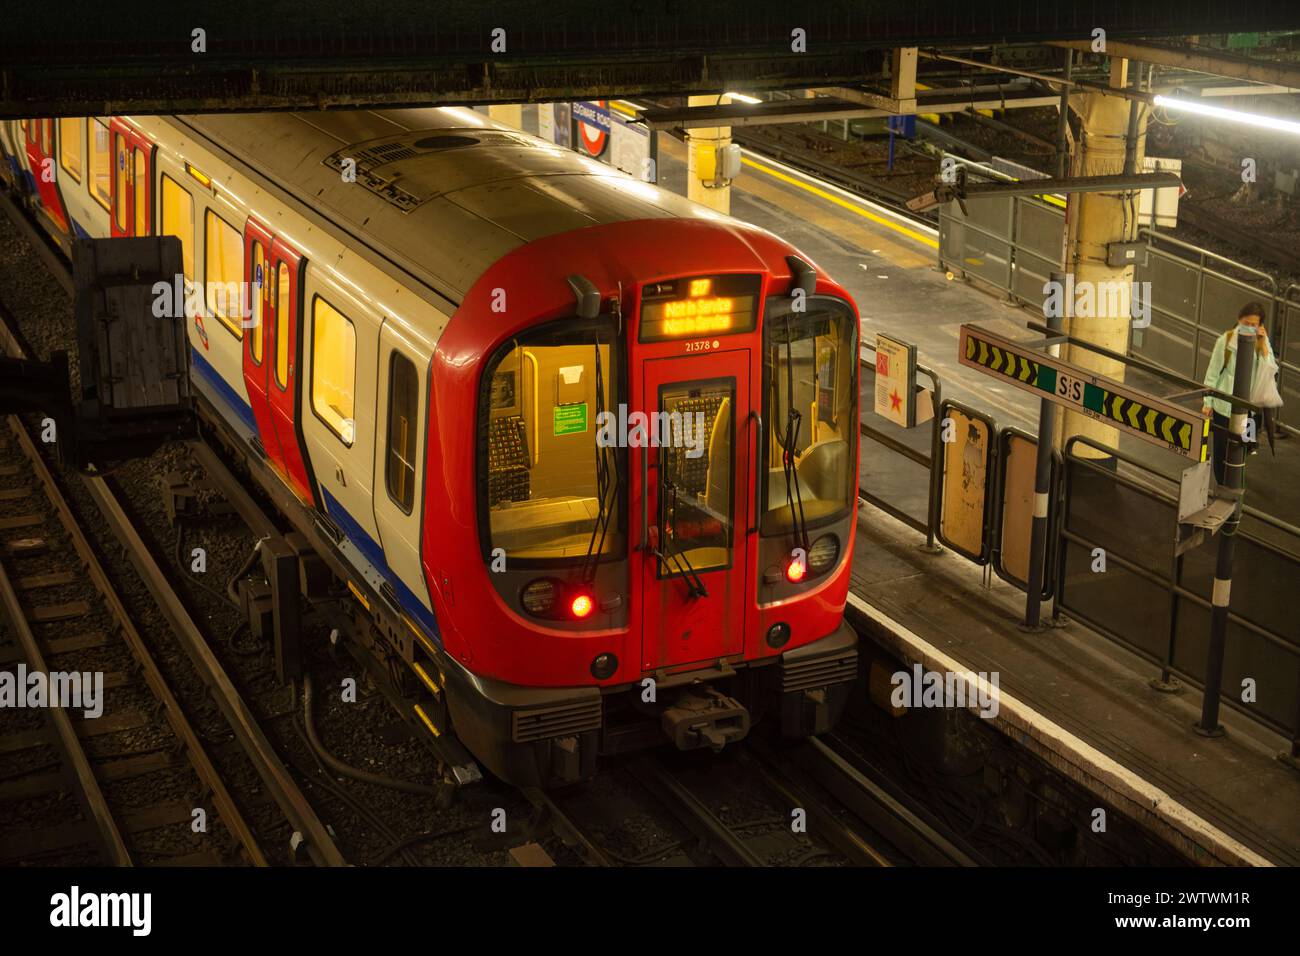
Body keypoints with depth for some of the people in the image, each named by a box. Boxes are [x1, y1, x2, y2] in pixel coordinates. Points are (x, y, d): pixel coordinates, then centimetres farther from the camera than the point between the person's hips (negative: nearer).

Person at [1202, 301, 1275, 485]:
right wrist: (1207, 403, -3)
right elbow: (1212, 374, -4)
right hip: (1225, 405, -3)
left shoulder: (1262, 342, 0)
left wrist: (1263, 344, -17)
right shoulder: (1225, 341, -10)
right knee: (1222, 449, 4)